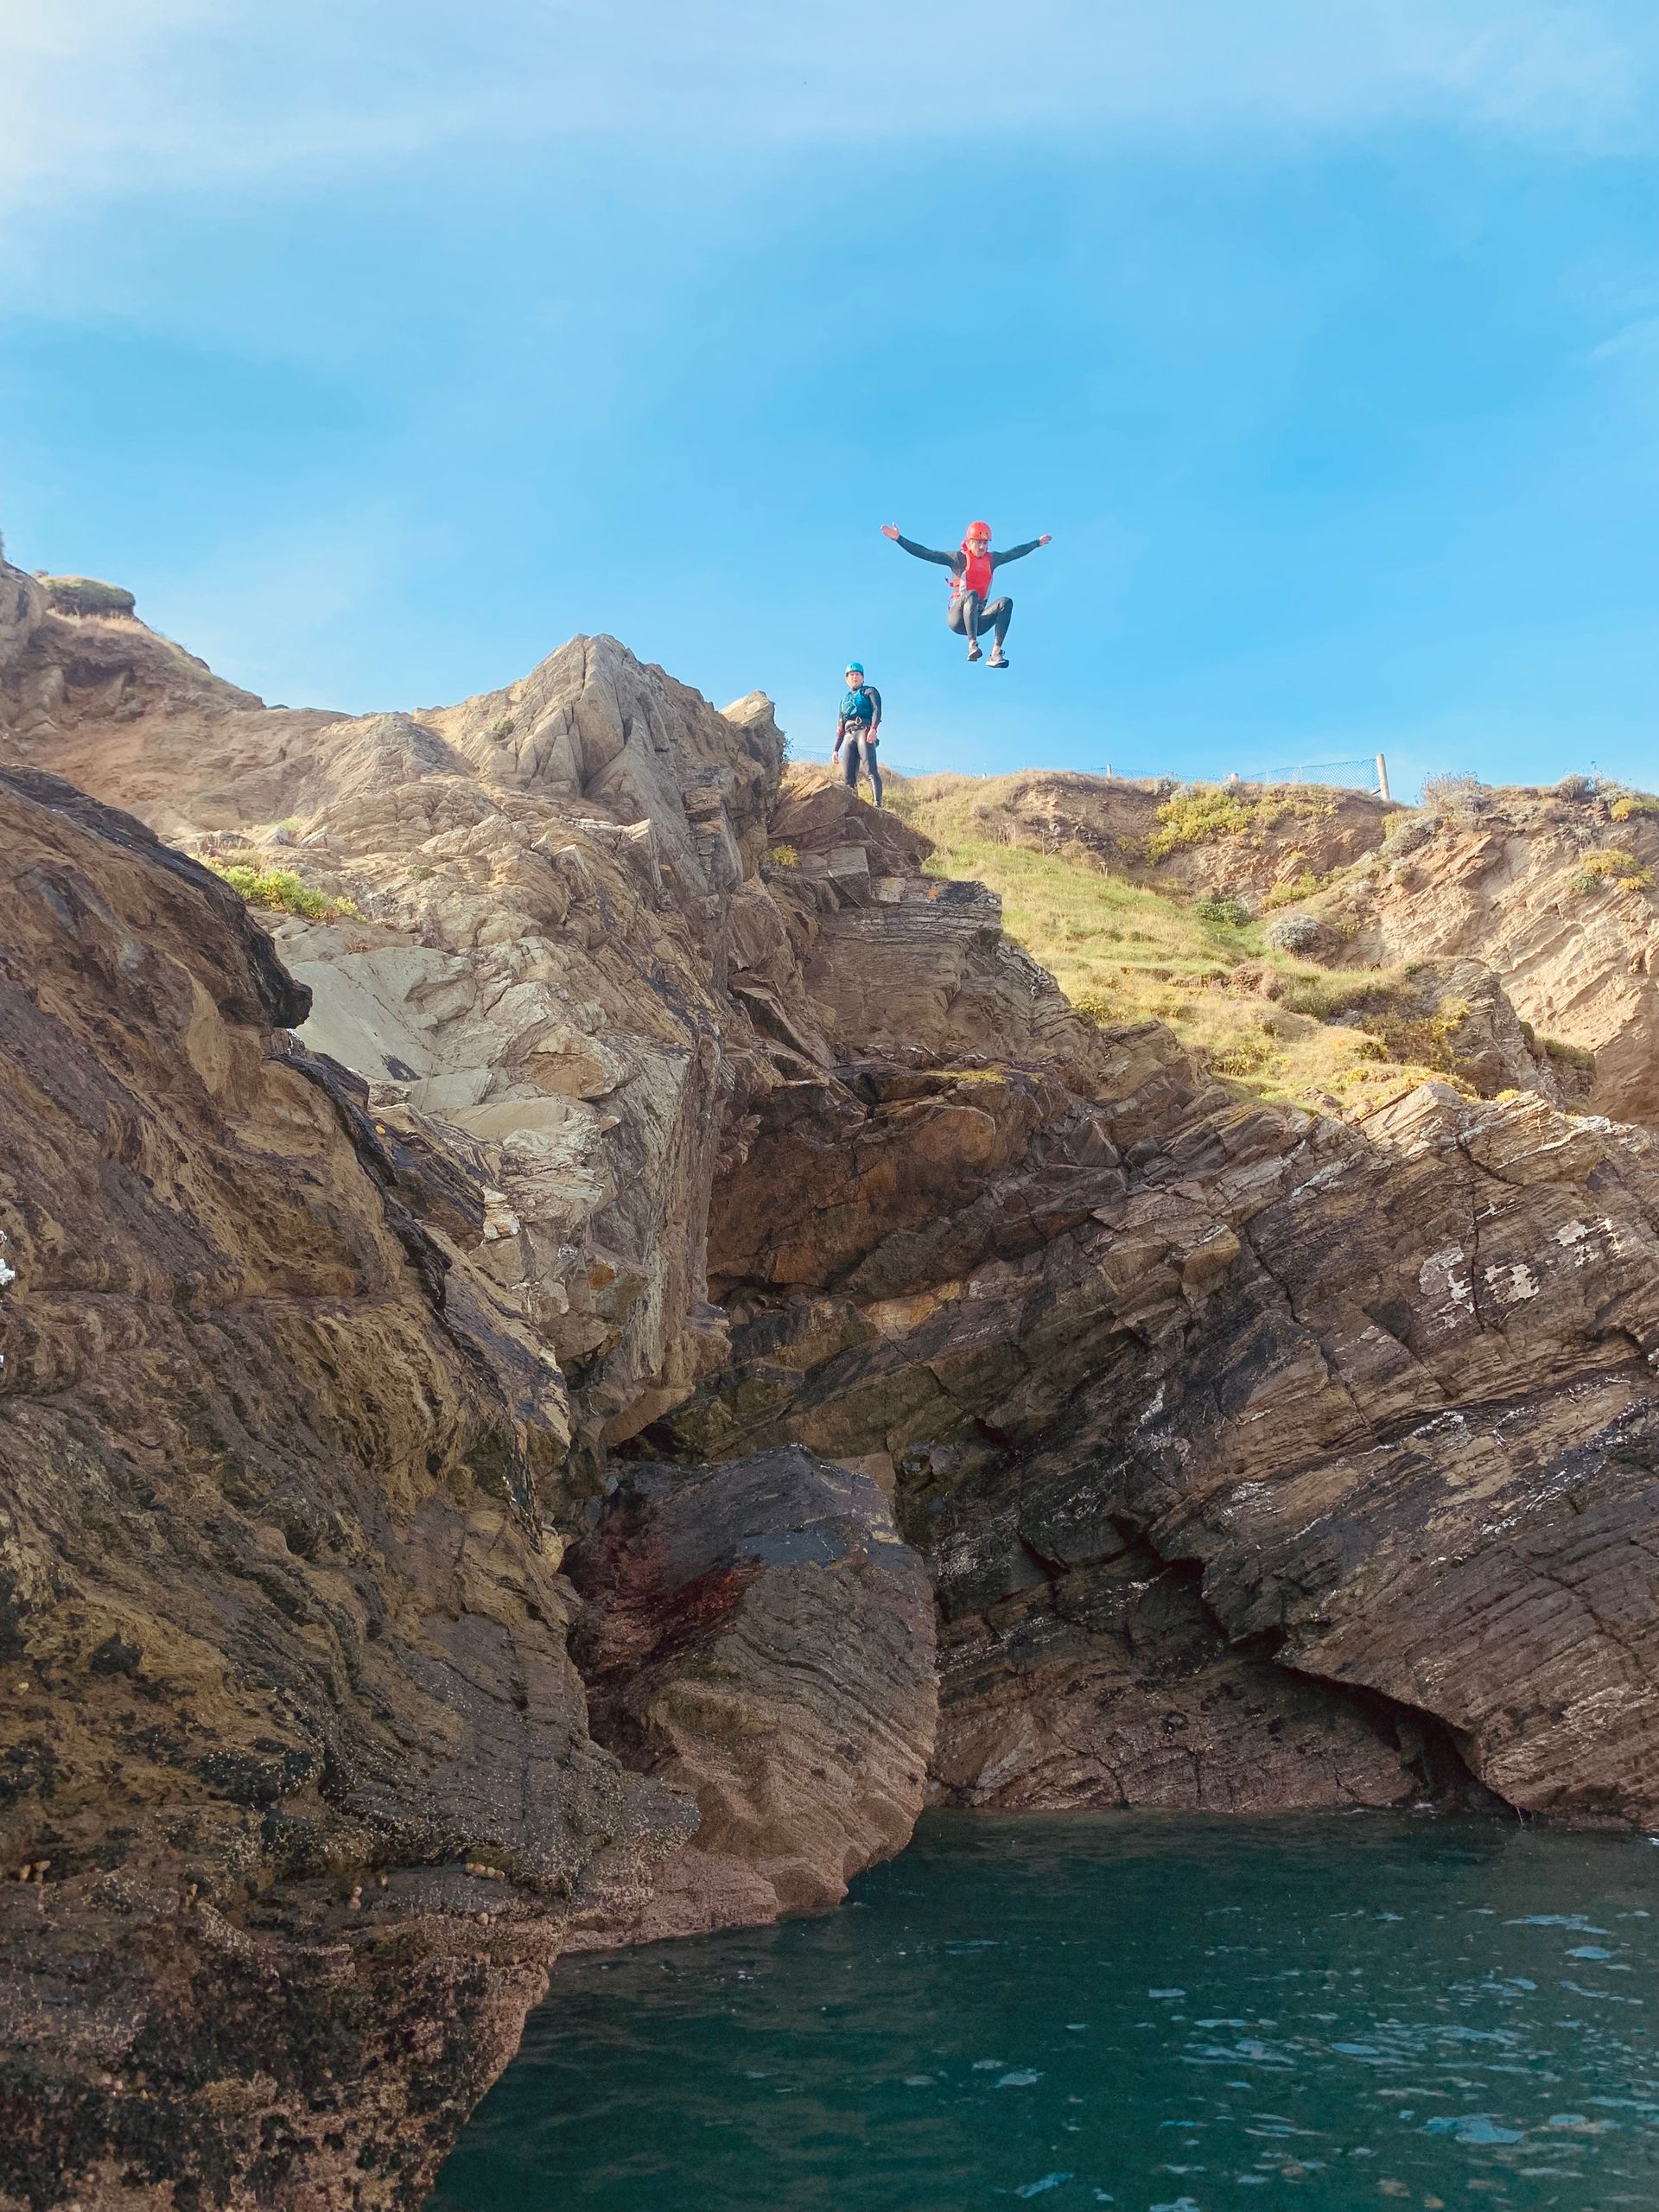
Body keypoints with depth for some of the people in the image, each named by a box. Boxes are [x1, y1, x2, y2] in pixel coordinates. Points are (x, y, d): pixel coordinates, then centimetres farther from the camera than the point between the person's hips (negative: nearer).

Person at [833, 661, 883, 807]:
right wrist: (836, 749, 20)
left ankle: (878, 805, -32)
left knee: (871, 770, -20)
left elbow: (877, 709, -4)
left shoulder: (870, 691, 14)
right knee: (848, 777, -6)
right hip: (848, 736, 6)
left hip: (865, 732, -6)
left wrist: (874, 728, -23)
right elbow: (840, 727, 29)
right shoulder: (845, 699, 31)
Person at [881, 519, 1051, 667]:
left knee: (1006, 602, -19)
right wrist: (898, 539, -15)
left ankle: (996, 653, -32)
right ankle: (972, 646, -44)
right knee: (972, 595, -34)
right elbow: (925, 553, -7)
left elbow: (1014, 553, 30)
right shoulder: (959, 558, -1)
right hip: (957, 618, -5)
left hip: (978, 619, 5)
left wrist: (1038, 542, 39)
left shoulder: (991, 559, 15)